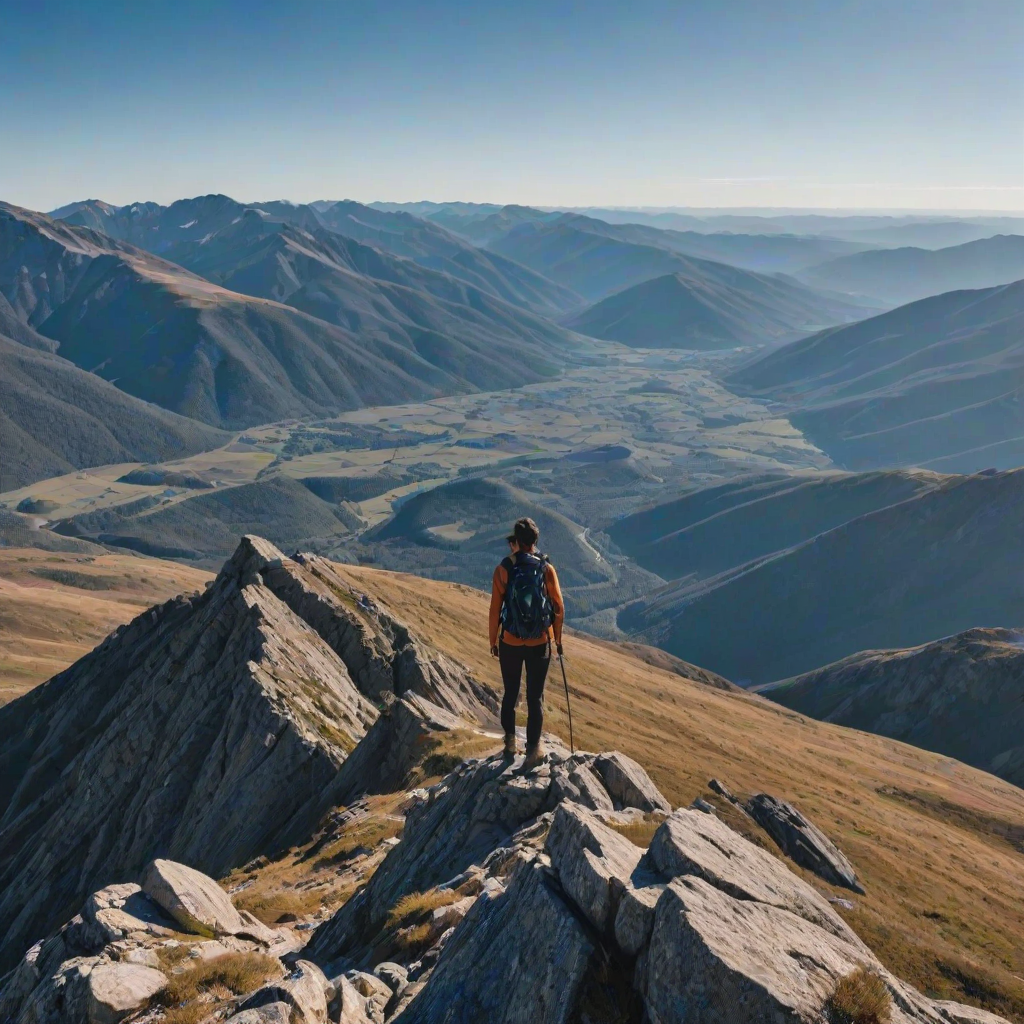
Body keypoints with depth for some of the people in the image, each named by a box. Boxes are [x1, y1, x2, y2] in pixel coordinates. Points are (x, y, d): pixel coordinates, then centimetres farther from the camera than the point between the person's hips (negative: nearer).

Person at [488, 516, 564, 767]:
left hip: (510, 642, 0)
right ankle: (533, 746, 6)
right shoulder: (547, 569, -9)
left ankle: (510, 740, 30)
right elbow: (559, 607, -3)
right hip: (541, 643, 0)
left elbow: (495, 610, -8)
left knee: (510, 693, 19)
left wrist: (493, 640, 6)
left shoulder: (503, 570, -11)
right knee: (535, 696, 9)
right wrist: (558, 638, 11)